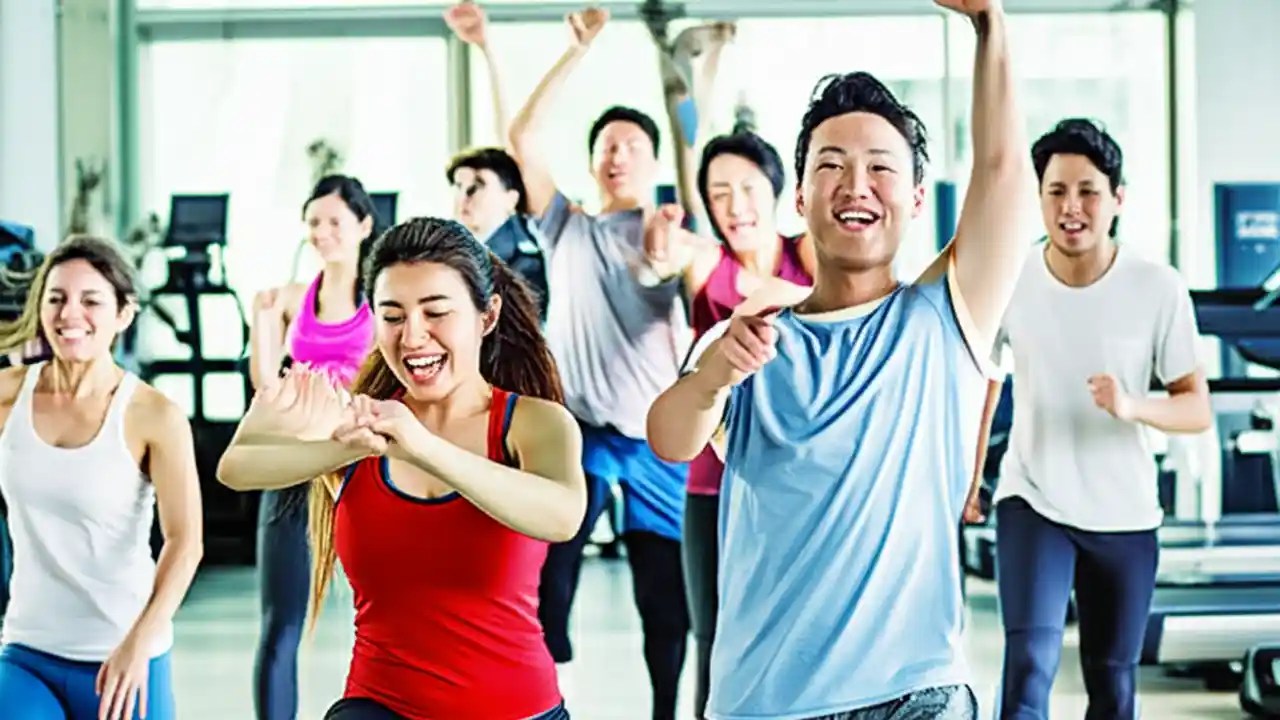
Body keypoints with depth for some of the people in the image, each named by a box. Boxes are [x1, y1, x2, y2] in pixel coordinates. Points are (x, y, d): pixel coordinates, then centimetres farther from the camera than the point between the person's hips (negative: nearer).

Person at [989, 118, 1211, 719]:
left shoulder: (1158, 289, -13)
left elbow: (1198, 409, -9)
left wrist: (1132, 406, -29)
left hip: (1124, 516, 1)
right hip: (1031, 502, -1)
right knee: (1029, 666, -19)